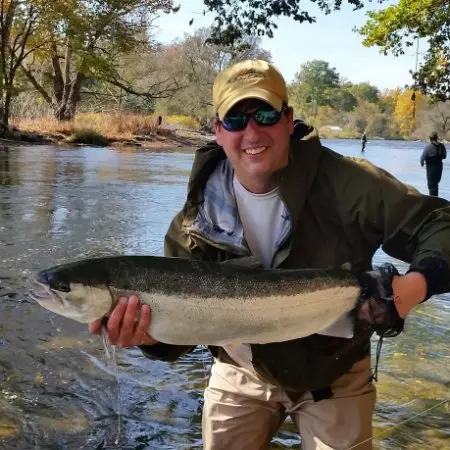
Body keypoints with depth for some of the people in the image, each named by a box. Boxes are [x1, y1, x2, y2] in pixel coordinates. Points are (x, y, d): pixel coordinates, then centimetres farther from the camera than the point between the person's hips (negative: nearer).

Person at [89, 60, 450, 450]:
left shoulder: (346, 183, -24)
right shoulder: (199, 216, -16)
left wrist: (414, 287, -41)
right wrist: (151, 335, -37)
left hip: (335, 374, -1)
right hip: (242, 372, 2)